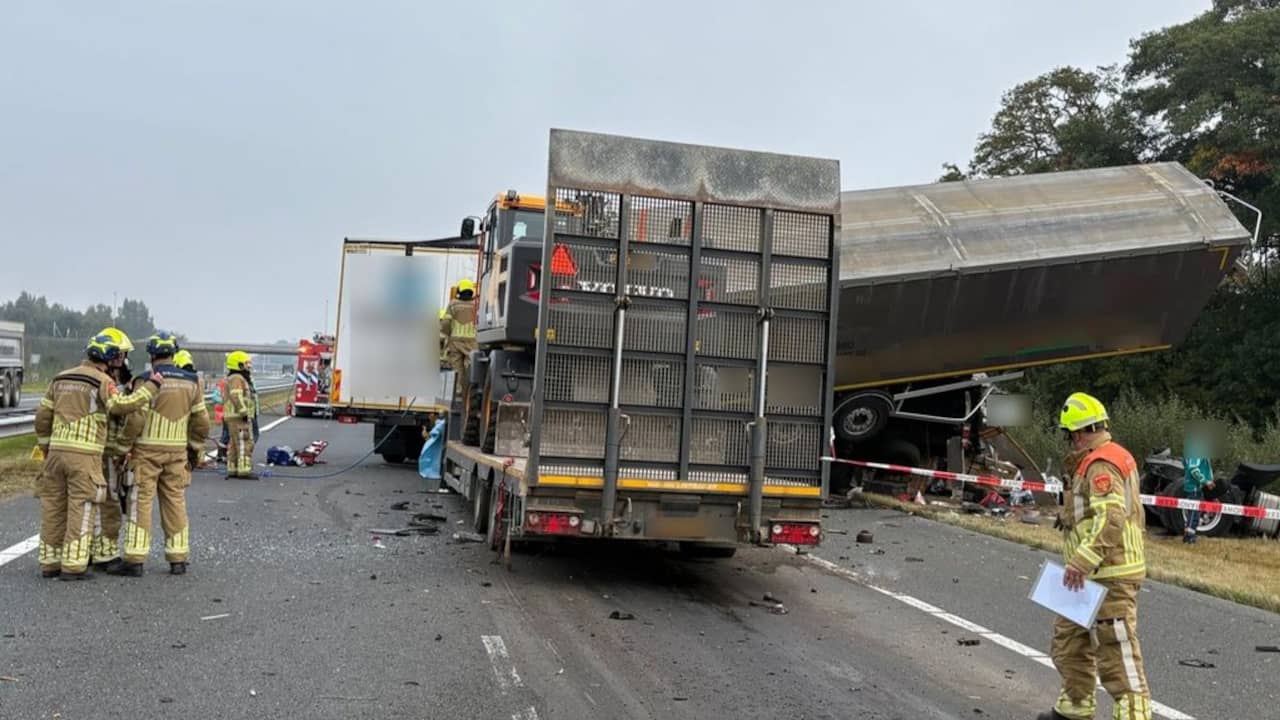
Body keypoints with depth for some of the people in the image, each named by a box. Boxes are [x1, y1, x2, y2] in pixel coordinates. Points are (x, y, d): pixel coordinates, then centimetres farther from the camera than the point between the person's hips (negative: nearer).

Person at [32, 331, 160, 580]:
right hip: (85, 455, -6)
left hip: (57, 451, 6)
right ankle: (73, 565, -2)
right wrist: (152, 386, -15)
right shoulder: (102, 381, -7)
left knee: (54, 508, 12)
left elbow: (43, 416, 15)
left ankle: (49, 562, 17)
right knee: (81, 510, -2)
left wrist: (45, 446, 25)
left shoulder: (60, 379, 14)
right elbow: (121, 406, -22)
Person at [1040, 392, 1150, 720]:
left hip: (1109, 576, -11)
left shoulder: (1100, 465, -18)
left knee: (1116, 652, -8)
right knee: (1070, 640, 21)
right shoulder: (1114, 456, 15)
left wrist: (1081, 562, -29)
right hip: (1099, 573, 11)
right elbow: (1130, 515, 22)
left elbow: (1110, 520, -29)